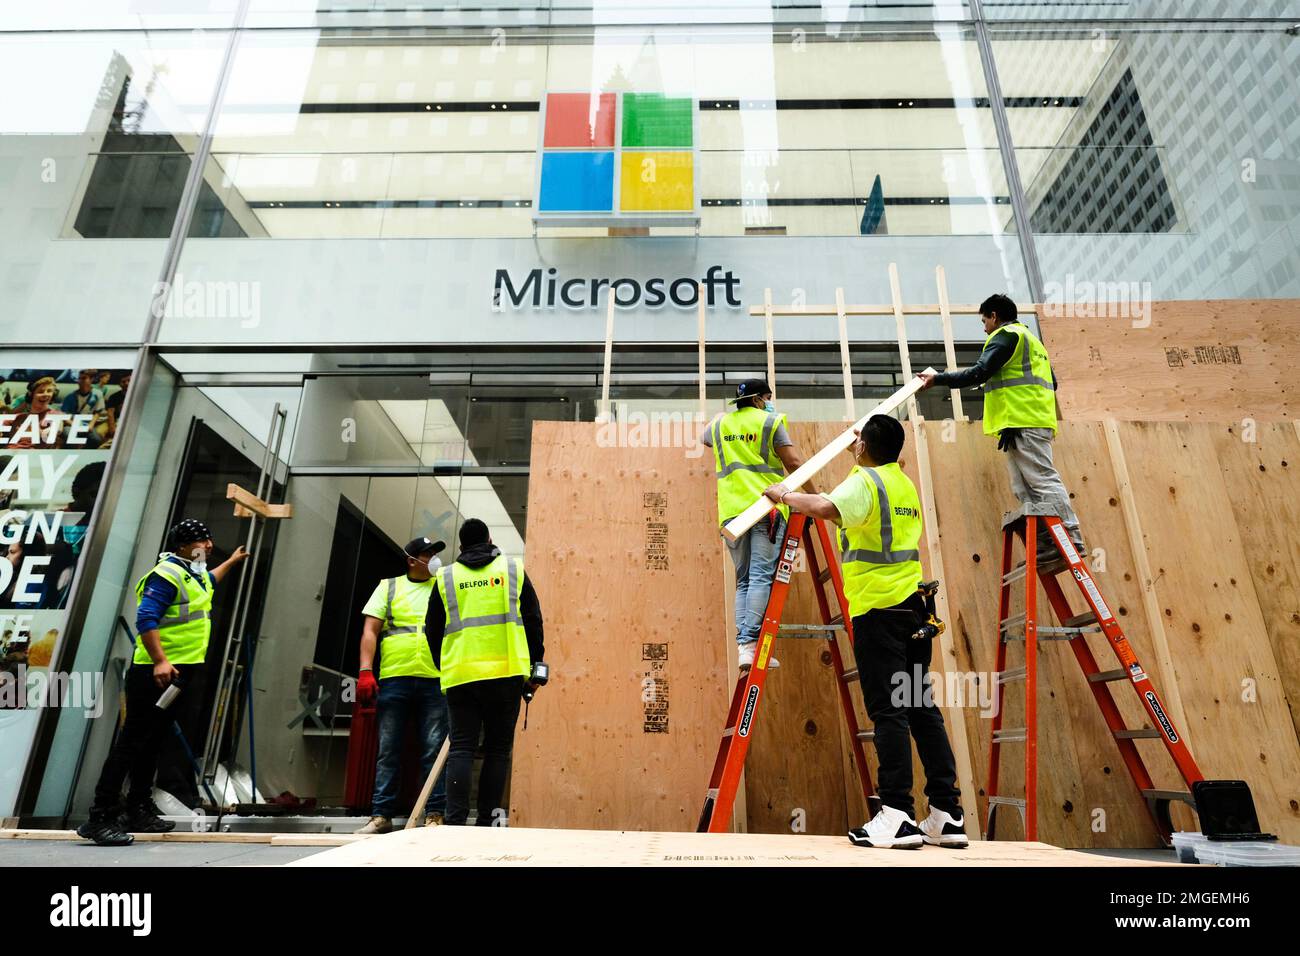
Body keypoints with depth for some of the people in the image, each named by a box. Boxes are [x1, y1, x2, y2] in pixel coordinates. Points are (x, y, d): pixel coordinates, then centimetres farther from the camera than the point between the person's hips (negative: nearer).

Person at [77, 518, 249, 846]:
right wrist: (160, 661, -30)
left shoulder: (195, 574, 17)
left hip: (183, 672, 10)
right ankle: (99, 818, 0)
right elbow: (146, 620, -23)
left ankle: (139, 812, 25)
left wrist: (231, 562, 52)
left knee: (153, 743, 16)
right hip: (157, 672, -10)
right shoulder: (167, 574, -15)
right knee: (131, 743, -7)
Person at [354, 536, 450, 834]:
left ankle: (435, 815, 6)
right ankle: (381, 815, 13)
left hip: (435, 682, 0)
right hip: (393, 679, 0)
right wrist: (365, 671, -6)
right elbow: (370, 631, 5)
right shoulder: (389, 586, 12)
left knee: (434, 751, 0)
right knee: (388, 751, 5)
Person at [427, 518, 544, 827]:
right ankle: (487, 821, 6)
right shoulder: (513, 569, 10)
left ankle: (455, 821, -3)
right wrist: (534, 668, 13)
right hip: (506, 673, -1)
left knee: (461, 748, 5)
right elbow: (533, 621, 7)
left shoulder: (445, 578, 12)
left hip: (460, 674, 1)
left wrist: (444, 668, 27)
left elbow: (434, 632, 16)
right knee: (498, 749, 7)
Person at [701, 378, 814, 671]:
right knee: (761, 576, -8)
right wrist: (814, 495, 7)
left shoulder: (720, 424, 19)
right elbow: (794, 462, -1)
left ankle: (743, 645, -1)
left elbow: (704, 438, 43)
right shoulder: (770, 421, 6)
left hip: (732, 510, 4)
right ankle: (751, 643, -17)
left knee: (744, 580, 9)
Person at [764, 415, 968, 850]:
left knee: (888, 710, -7)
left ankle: (897, 817, -4)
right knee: (921, 707, 10)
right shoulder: (905, 483, 18)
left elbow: (826, 508, -30)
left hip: (877, 606, -8)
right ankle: (947, 814, 14)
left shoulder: (864, 482, -8)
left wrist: (785, 495, -14)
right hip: (912, 604, 8)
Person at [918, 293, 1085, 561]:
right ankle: (1045, 545, 2)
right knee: (1025, 489, 6)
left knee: (1043, 481, -13)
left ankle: (1072, 541, -14)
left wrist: (938, 378, -8)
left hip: (1022, 421, -10)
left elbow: (979, 372, -14)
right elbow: (1051, 381, 32)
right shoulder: (1031, 339, 31)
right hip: (1036, 421, 10)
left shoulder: (1006, 335, -1)